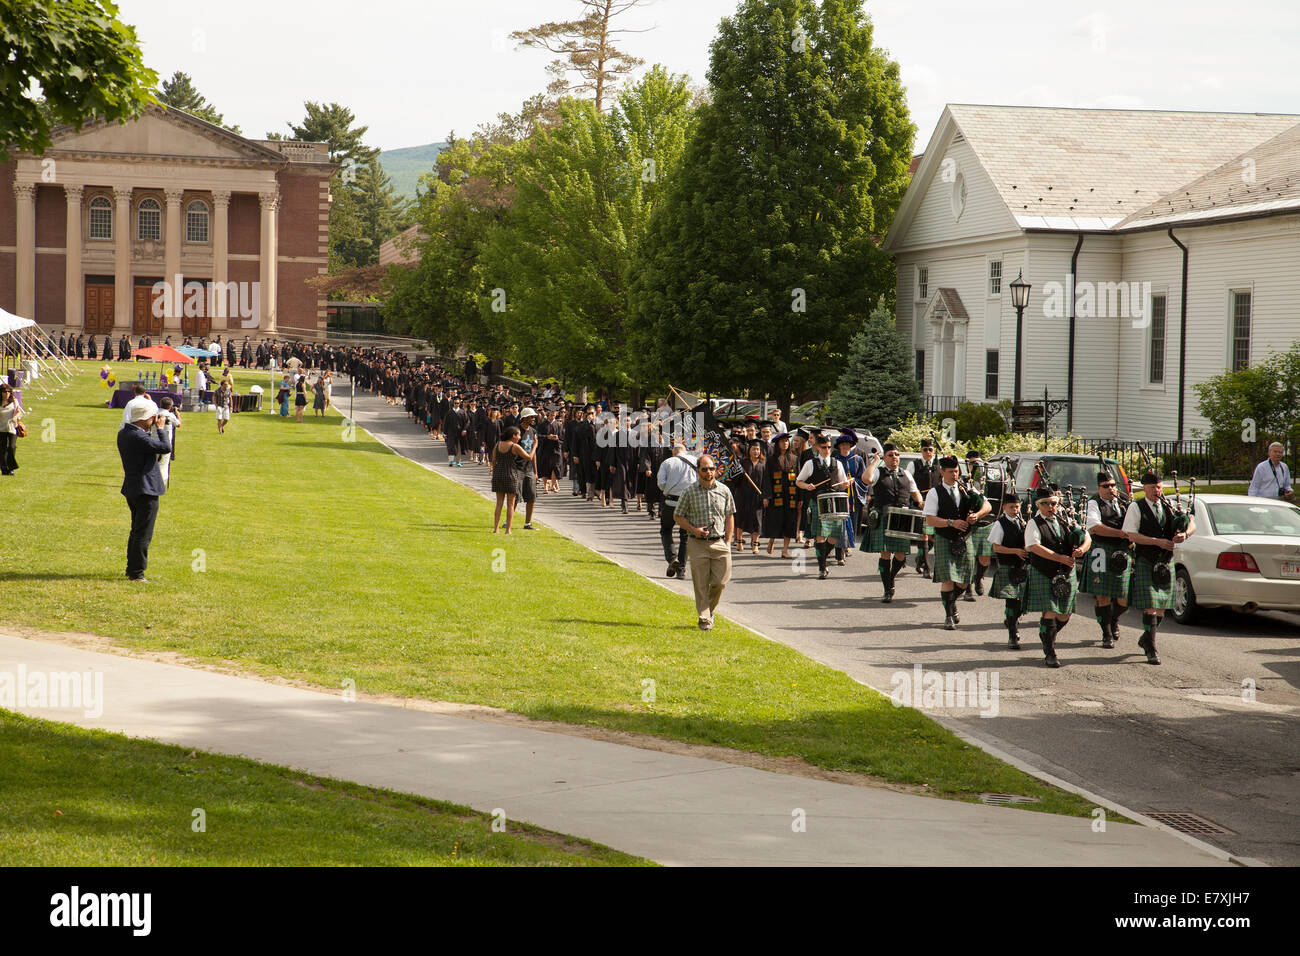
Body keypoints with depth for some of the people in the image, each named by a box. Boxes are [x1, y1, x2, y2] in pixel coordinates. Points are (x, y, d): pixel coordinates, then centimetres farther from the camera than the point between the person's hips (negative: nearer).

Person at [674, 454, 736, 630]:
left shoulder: (724, 490, 5)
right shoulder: (690, 492, -1)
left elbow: (729, 516, 12)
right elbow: (677, 516, 5)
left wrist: (727, 542, 5)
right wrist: (694, 529, -10)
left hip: (719, 543, 2)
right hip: (698, 544, -2)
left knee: (720, 582, -1)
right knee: (701, 584, 0)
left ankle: (709, 610, 24)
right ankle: (704, 618, 10)